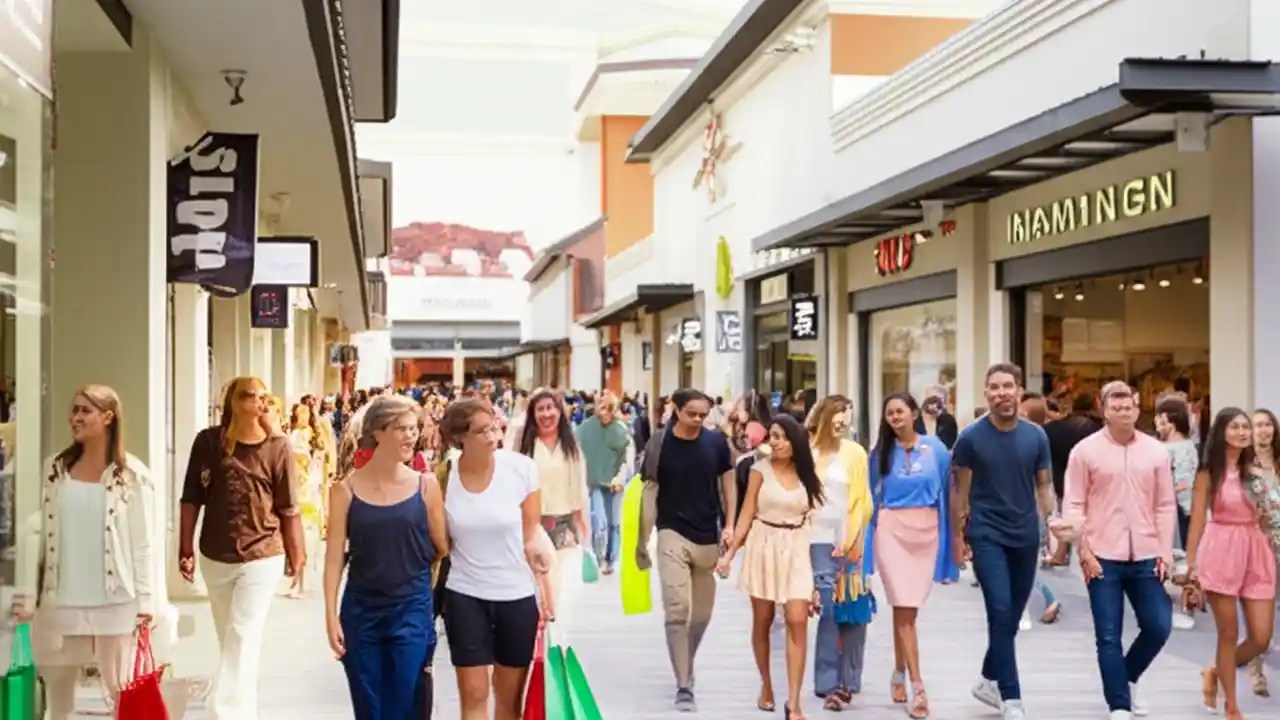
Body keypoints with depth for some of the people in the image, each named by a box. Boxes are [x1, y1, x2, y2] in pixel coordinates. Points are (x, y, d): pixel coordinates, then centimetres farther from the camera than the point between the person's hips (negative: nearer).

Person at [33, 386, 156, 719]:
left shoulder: (131, 474, -6)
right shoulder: (58, 468, 6)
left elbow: (143, 542, -6)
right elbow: (45, 534, 9)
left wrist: (145, 600, -9)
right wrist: (32, 590, 7)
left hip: (113, 601, -4)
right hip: (61, 598, 4)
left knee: (119, 690, 5)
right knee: (57, 683, 13)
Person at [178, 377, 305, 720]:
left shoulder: (278, 446, -8)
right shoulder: (209, 441, -6)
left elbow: (287, 507, -2)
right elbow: (191, 499, 0)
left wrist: (296, 552, 4)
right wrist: (186, 549, -1)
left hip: (262, 556, -3)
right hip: (215, 556, 3)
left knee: (244, 637, -9)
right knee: (228, 638, 16)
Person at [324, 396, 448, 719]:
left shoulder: (425, 485, -3)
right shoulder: (347, 489, -4)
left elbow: (443, 547, 5)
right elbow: (335, 555, -2)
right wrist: (331, 616, -4)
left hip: (412, 611, 0)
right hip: (361, 611, 1)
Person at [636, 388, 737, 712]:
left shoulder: (716, 442, -2)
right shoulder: (659, 444, -7)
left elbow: (728, 482, 8)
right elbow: (650, 491, -2)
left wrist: (729, 525, -3)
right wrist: (642, 542, -1)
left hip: (708, 538, 3)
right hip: (672, 535, -3)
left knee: (702, 613, 14)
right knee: (677, 612, -11)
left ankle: (685, 669, 36)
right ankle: (683, 686, -6)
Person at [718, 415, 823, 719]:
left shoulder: (805, 474, 5)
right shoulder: (760, 470, -2)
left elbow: (810, 518, 8)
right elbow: (747, 515, -1)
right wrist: (730, 552, -8)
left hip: (797, 550, 1)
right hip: (764, 547, -1)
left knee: (798, 622, -10)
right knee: (762, 622, 8)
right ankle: (766, 684, 28)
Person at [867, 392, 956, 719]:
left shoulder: (935, 448, 2)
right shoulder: (881, 452, 4)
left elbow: (946, 490, 4)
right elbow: (873, 495, 8)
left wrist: (952, 535, 3)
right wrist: (868, 537, 8)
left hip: (926, 530, 1)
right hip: (892, 530, -1)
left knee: (908, 607, 7)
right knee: (904, 608, -7)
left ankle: (900, 674, 27)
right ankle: (918, 687, -7)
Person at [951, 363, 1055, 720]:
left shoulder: (1036, 436, 1)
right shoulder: (971, 437, -6)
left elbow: (1044, 486, 8)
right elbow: (960, 490, 0)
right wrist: (957, 536, -1)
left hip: (1026, 536, 4)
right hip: (987, 535, -3)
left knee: (1012, 616, 12)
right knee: (1001, 613, -10)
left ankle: (988, 681, 30)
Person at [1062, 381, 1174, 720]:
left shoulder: (1156, 451, 5)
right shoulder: (1085, 450, -2)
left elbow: (1166, 505, 7)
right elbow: (1074, 505, -2)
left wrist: (1165, 552, 1)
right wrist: (1084, 551, -9)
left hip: (1146, 556, 3)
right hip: (1103, 557, -2)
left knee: (1159, 626, 4)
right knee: (1109, 637, 1)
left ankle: (1128, 678, 31)